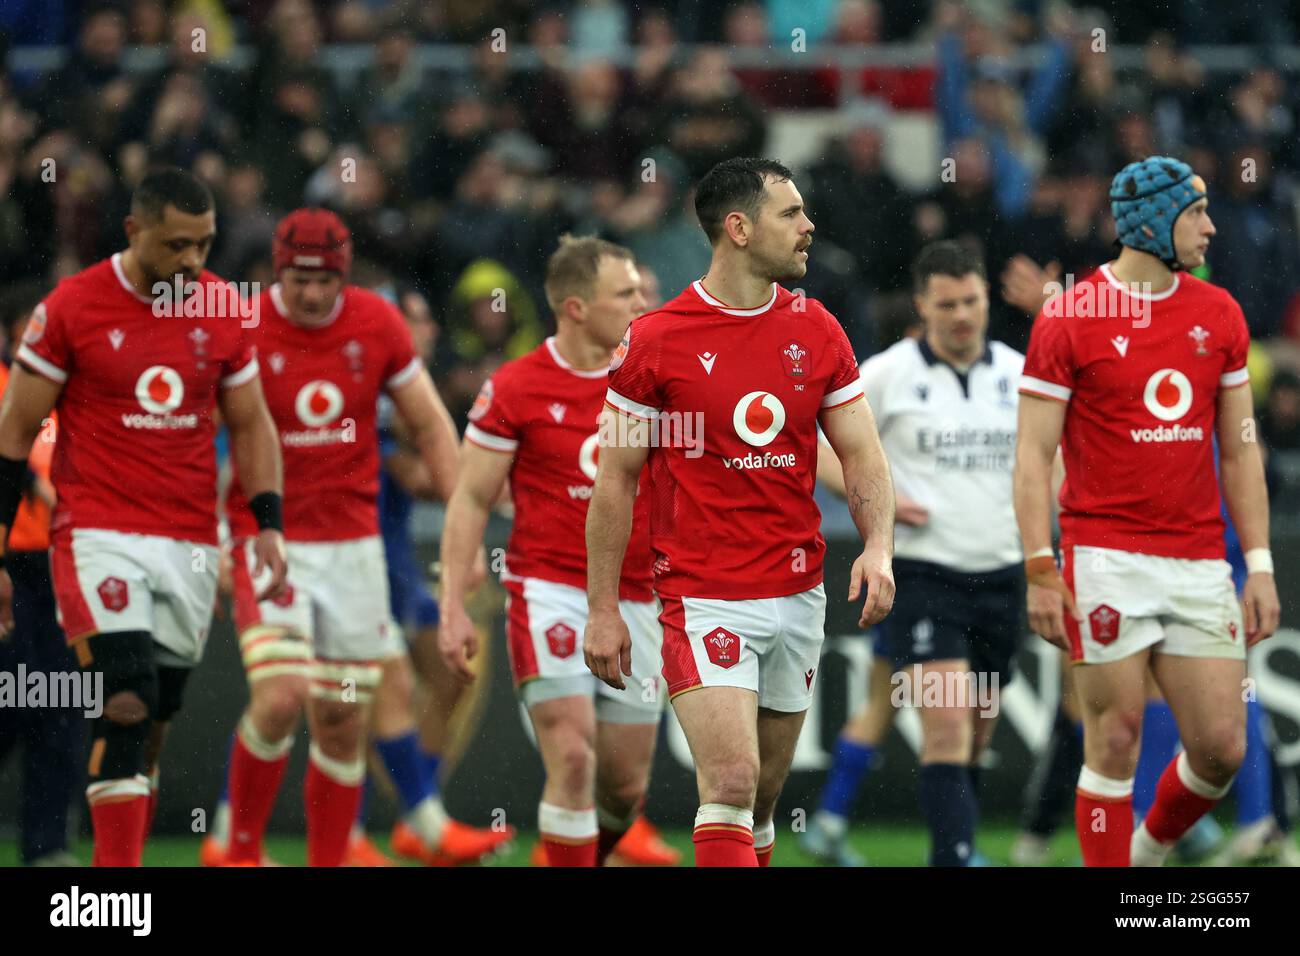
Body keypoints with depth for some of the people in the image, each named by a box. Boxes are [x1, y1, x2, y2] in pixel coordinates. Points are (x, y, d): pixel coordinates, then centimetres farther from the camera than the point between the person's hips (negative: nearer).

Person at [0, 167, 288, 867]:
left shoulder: (224, 311, 5)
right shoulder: (71, 308, -6)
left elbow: (250, 426, 15)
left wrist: (268, 525, 2)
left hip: (190, 545, 4)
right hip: (99, 537, -4)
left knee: (150, 729, 7)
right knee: (127, 707, -18)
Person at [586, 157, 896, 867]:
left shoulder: (818, 332, 6)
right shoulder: (654, 341, -7)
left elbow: (862, 454, 6)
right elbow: (615, 481, -2)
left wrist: (878, 546, -13)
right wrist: (603, 609, -3)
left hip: (798, 596, 5)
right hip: (704, 597, -5)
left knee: (762, 796, 11)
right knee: (732, 783, -18)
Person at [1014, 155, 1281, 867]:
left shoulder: (1218, 315, 10)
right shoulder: (1070, 317, -4)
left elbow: (1239, 450, 14)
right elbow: (1033, 455, -3)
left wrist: (1259, 565, 8)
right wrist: (1040, 571, -10)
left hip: (1198, 564, 4)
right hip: (1106, 560, -4)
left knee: (1222, 747, 0)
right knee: (1116, 740, -3)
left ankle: (1147, 856, 25)